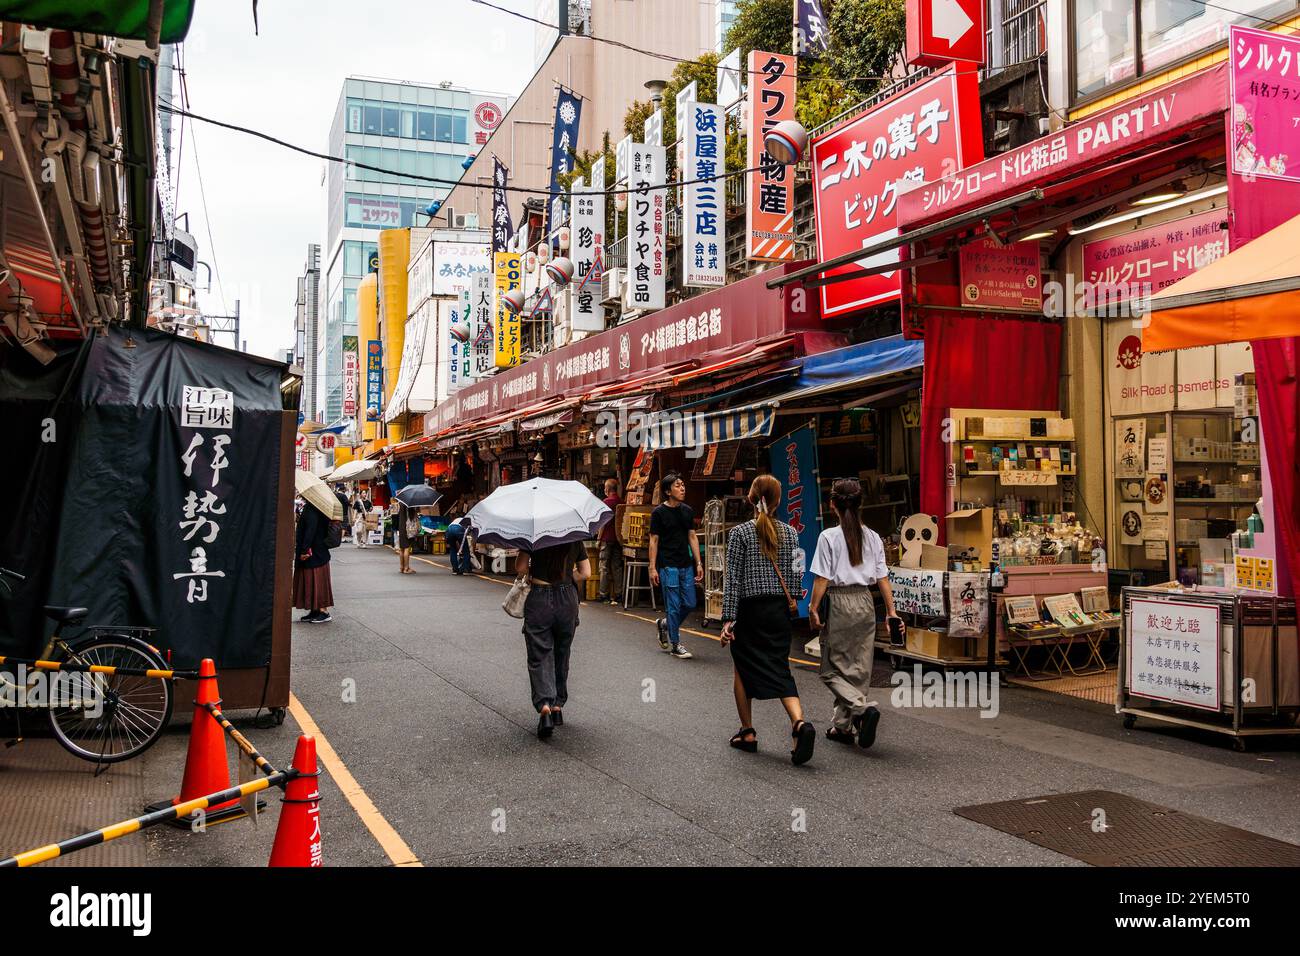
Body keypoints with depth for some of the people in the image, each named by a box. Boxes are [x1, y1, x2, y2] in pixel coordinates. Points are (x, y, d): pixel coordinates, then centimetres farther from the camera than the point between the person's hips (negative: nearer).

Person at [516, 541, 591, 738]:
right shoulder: (575, 539, 4)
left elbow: (520, 568, -10)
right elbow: (585, 573, 2)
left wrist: (528, 578, 10)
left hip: (539, 598, -3)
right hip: (567, 600, 3)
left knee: (540, 656, 1)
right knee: (561, 655, 18)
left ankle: (544, 704, -17)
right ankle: (558, 705, 24)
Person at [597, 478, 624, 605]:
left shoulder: (606, 502, -10)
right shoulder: (622, 502, 4)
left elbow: (603, 522, -11)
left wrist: (599, 538, -3)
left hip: (607, 538, -5)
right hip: (619, 538, 5)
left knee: (604, 567, 2)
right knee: (617, 566, 8)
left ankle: (603, 594, 3)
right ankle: (616, 594, 9)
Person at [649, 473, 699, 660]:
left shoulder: (687, 511, 9)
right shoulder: (659, 513, -6)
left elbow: (692, 537, 13)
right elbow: (654, 541, -5)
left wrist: (699, 563, 7)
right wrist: (652, 568, -9)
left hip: (686, 565, 6)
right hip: (668, 566, -6)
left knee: (690, 604, 7)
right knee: (673, 606, -2)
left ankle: (664, 624, 31)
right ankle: (675, 644, 9)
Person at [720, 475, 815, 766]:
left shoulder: (740, 532, -9)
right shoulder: (790, 533, 2)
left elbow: (732, 578, -10)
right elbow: (797, 575, 4)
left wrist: (728, 618, -9)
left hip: (749, 610, -3)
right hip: (779, 610, 3)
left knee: (743, 669, 14)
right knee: (779, 668, 5)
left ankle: (747, 732, 19)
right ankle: (799, 723, -17)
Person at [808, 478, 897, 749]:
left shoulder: (829, 537, -10)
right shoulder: (872, 537, 5)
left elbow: (822, 578, -11)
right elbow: (882, 578, 5)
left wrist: (813, 608, -4)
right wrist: (891, 610, 10)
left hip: (840, 602, -5)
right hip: (866, 603, 5)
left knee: (833, 668, 5)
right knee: (859, 668, 11)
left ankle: (863, 707, -17)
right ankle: (844, 726, 18)